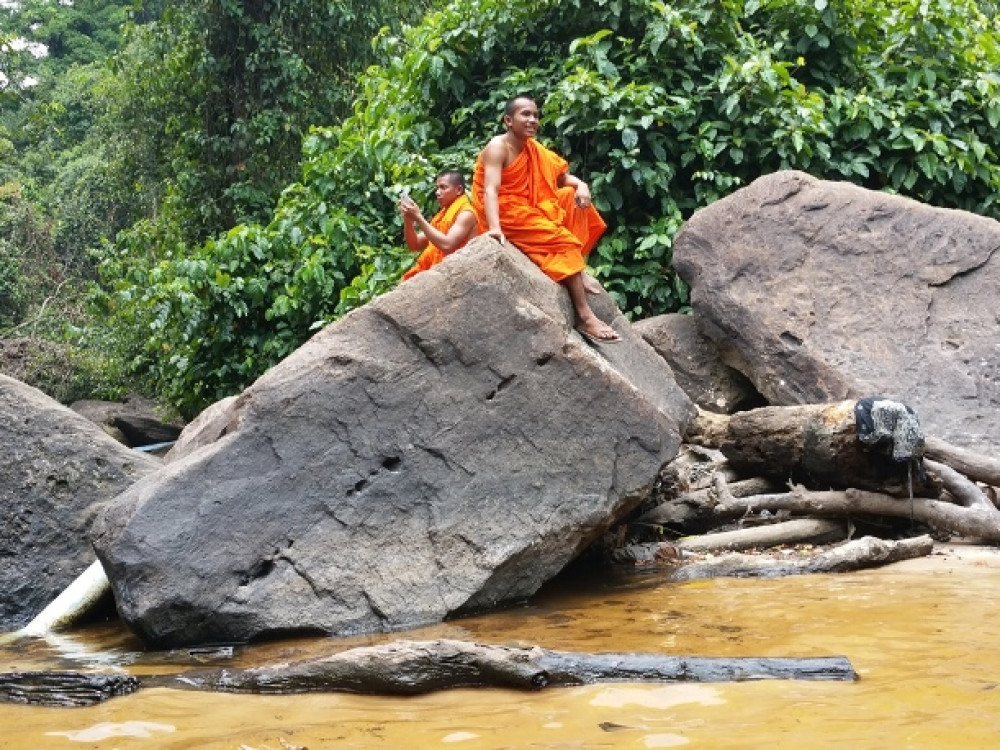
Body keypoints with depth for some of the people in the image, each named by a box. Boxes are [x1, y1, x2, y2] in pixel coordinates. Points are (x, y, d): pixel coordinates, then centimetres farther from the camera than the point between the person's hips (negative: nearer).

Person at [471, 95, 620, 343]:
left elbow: (563, 177, 11)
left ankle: (580, 270, -9)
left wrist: (581, 185, -13)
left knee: (572, 197, 2)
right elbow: (490, 190, -29)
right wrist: (495, 228, -44)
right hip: (506, 214, -9)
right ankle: (585, 317, -25)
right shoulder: (498, 147, -16)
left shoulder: (533, 149, 9)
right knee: (564, 241, -19)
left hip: (527, 209, 9)